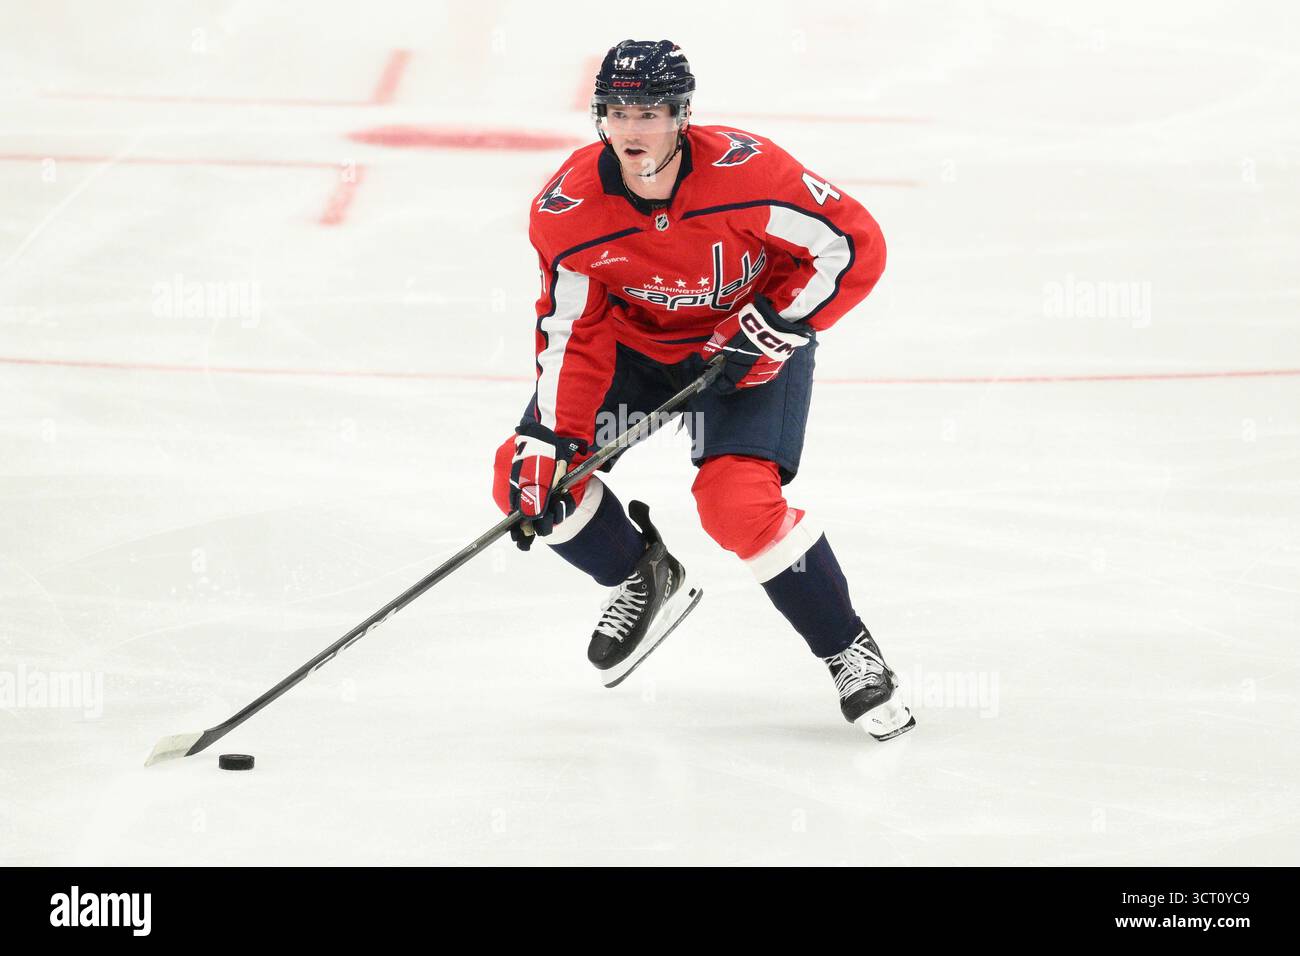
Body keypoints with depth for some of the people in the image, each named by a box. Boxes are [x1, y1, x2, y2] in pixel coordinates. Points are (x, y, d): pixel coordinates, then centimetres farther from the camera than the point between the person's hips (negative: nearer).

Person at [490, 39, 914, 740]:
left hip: (751, 341, -4)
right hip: (634, 342, 4)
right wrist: (552, 439, -22)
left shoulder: (744, 172, -29)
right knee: (527, 474, -9)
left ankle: (849, 651, -6)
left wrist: (782, 320, -27)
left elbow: (856, 246, -20)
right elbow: (574, 333, -13)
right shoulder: (567, 209, -20)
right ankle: (645, 580, 17)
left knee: (737, 503, -26)